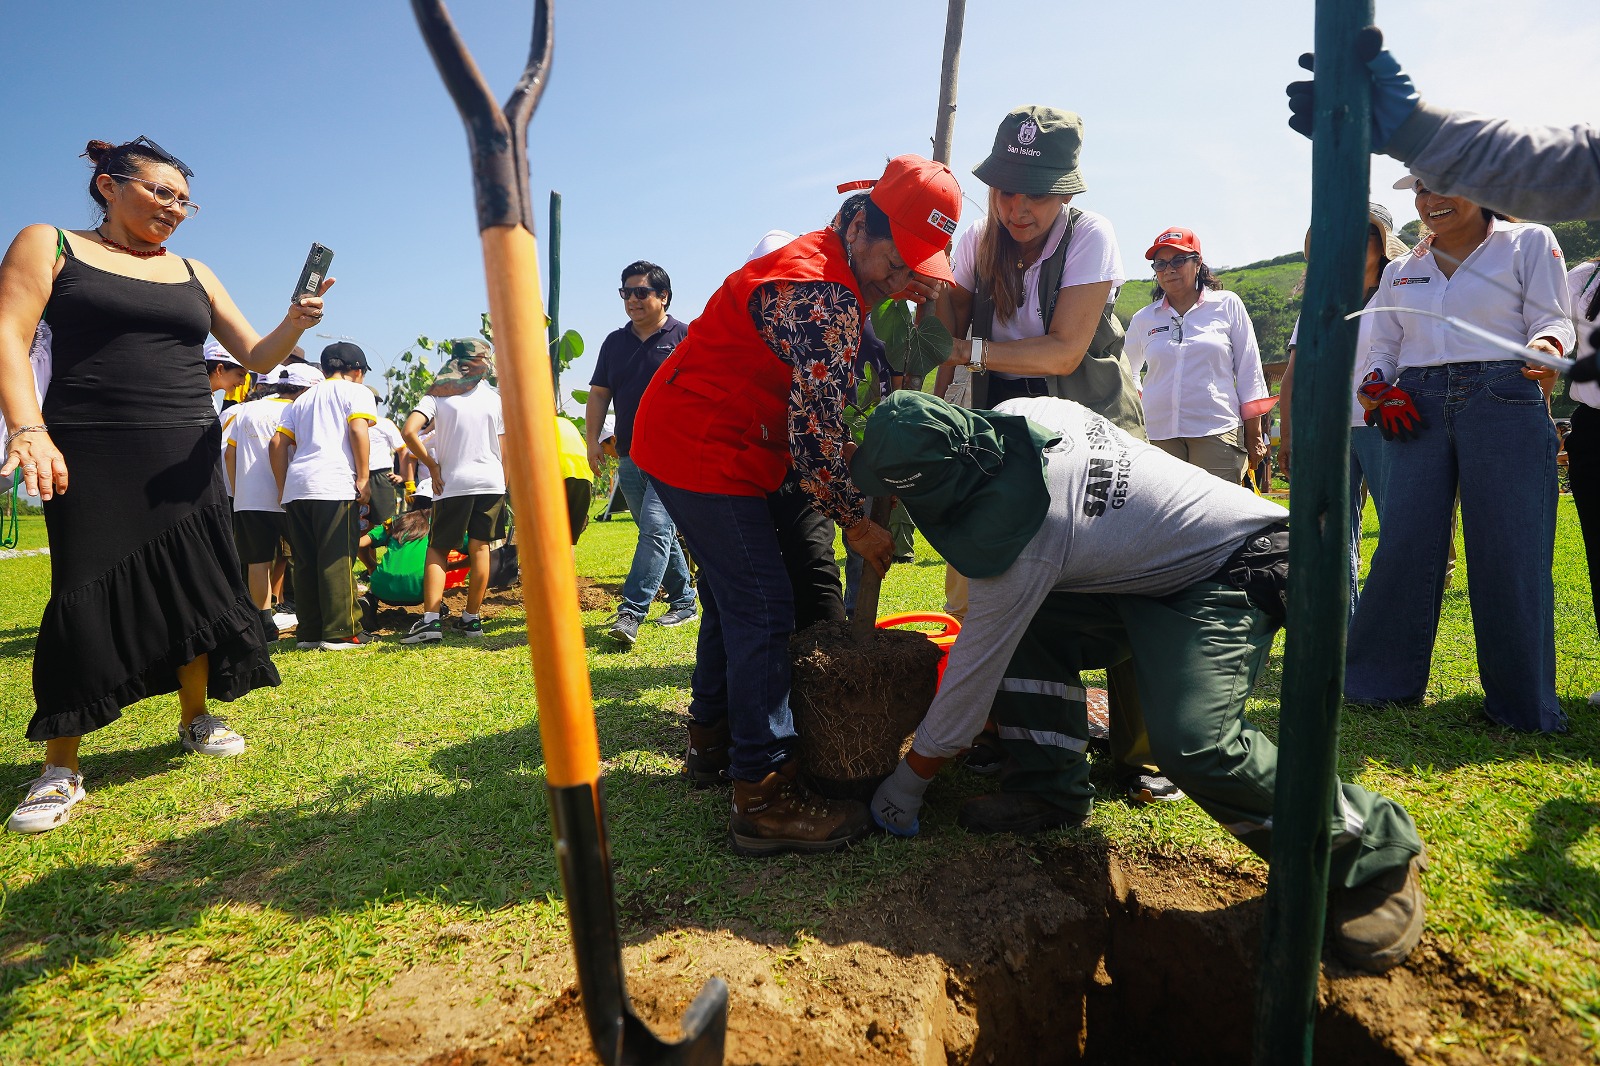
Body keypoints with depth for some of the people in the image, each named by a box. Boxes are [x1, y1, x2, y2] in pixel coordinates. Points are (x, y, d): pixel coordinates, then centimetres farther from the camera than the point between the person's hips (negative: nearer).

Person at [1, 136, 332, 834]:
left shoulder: (194, 273, 16)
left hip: (187, 457, 4)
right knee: (86, 600, -6)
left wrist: (295, 324, -10)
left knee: (194, 590, 4)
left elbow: (258, 356, 12)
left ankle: (196, 719, 23)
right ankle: (60, 769, 4)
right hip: (90, 456, -4)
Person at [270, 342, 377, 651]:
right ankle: (341, 633, -6)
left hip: (296, 487, 6)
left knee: (305, 562, 9)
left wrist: (282, 487, 21)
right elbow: (358, 431, -8)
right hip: (334, 486, -6)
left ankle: (308, 633, 13)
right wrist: (363, 478, -8)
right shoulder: (356, 391, 9)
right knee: (338, 560, -6)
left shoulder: (302, 399, 26)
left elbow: (277, 444, 18)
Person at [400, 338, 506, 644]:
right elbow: (504, 450, 5)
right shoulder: (494, 398, 7)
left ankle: (430, 619, -5)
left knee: (437, 549, 6)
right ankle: (471, 619, 10)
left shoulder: (437, 395, 2)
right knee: (480, 548, 6)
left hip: (453, 482, -1)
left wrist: (433, 468, -4)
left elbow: (409, 432, -13)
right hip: (491, 480, 1)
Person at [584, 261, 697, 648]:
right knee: (660, 532, 13)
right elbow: (599, 394, 17)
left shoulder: (685, 337, 0)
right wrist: (592, 438, 4)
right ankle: (684, 600, 26)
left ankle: (631, 613, -19)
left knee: (655, 528, -17)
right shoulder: (615, 342, 16)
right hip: (629, 456, 6)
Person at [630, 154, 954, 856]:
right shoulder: (822, 295, -20)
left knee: (734, 597, 17)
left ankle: (712, 739, 32)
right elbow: (815, 427, -21)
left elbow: (827, 412, 16)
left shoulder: (820, 272, 14)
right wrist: (855, 521, -13)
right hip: (703, 449, -11)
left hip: (687, 442, 11)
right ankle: (764, 795, -7)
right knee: (762, 608, -11)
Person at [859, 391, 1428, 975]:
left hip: (1234, 575, -10)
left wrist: (907, 783, -9)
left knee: (1193, 745, -29)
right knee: (1025, 630, -6)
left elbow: (973, 670, -23)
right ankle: (1053, 793, 8)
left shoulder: (1017, 536, -31)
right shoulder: (1012, 416, -10)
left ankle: (1373, 850, -6)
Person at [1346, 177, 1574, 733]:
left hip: (1502, 402, -2)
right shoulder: (1400, 271, 19)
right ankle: (1381, 681, 9)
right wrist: (1374, 384, -1)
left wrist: (1547, 348, -20)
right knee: (1404, 545, -2)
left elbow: (1552, 320, 3)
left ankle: (1524, 703, 9)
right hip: (1418, 410, 3)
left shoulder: (1528, 242, 10)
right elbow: (1384, 344, 20)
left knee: (1510, 552, -4)